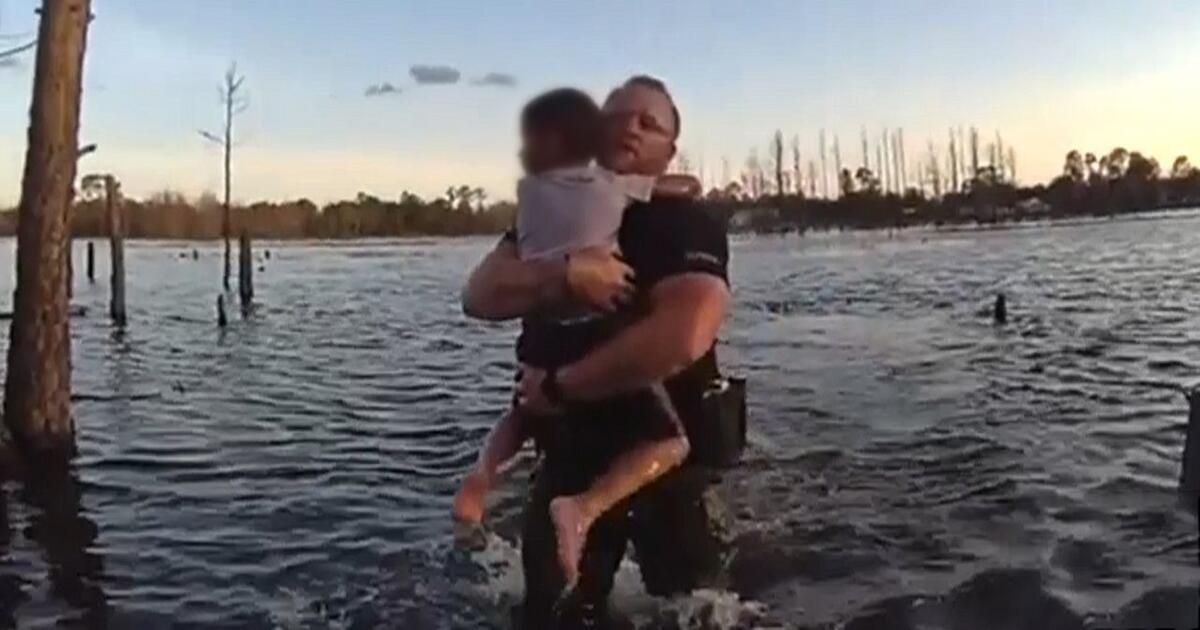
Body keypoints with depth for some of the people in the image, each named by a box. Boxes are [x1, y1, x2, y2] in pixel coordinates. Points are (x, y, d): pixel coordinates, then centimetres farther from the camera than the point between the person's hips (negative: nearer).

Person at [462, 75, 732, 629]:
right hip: (570, 453, 4)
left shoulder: (690, 227, -13)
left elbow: (682, 338, -31)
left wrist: (558, 386, -23)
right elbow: (480, 295, -10)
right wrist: (565, 274, -28)